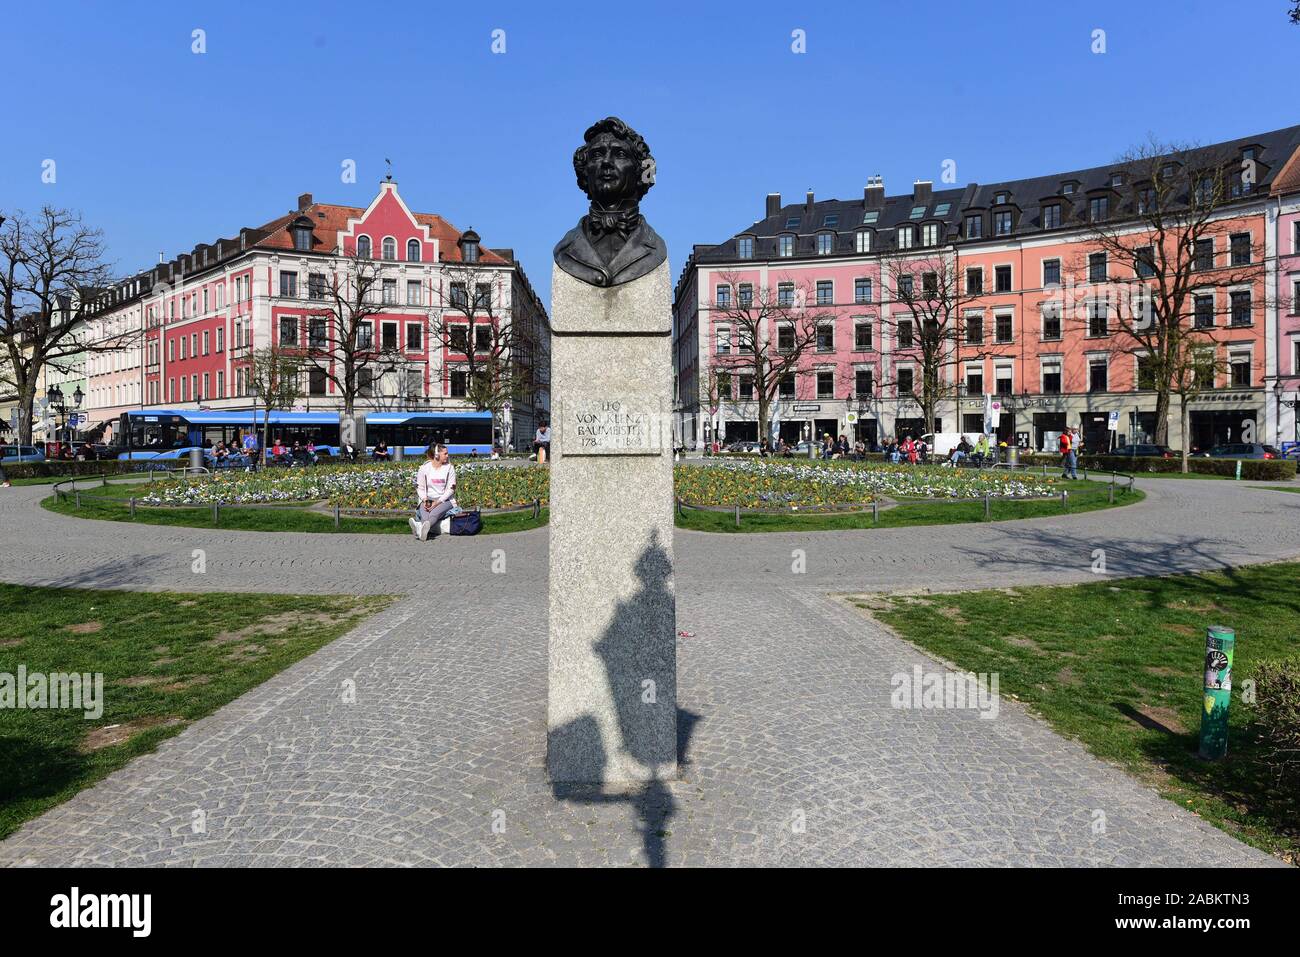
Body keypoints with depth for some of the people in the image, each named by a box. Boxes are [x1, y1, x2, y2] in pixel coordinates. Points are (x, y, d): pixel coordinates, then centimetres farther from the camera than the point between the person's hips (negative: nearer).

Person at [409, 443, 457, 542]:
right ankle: (422, 531, -64)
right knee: (424, 512, -34)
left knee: (435, 512, -36)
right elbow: (420, 487, 7)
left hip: (444, 499, -1)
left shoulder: (449, 467, 2)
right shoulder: (424, 468, 4)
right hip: (428, 499, 2)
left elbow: (451, 489, -3)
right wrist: (425, 500, -14)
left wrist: (438, 502, -16)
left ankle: (420, 527, -64)